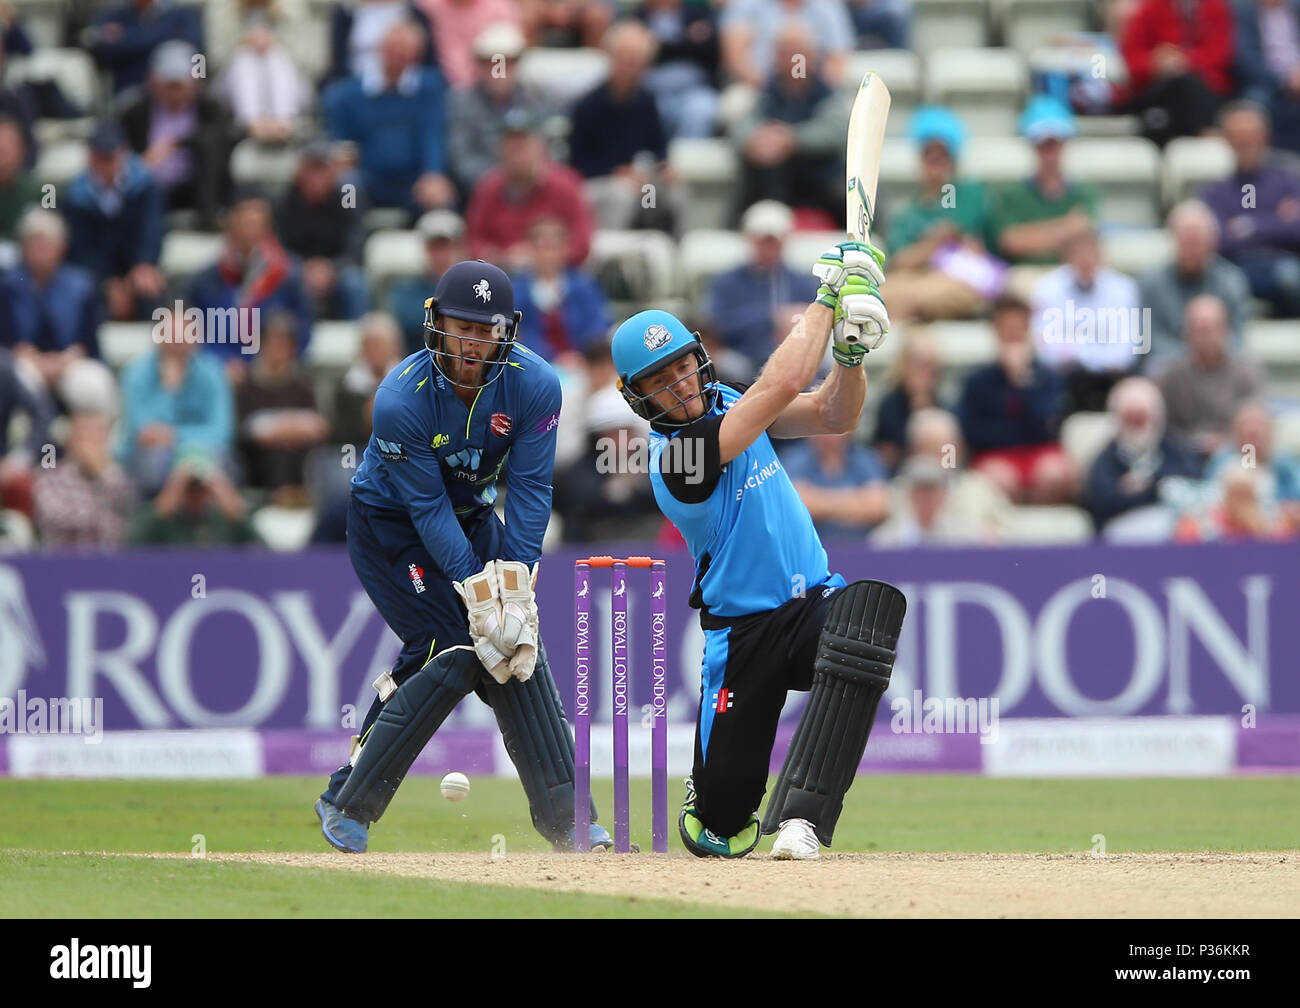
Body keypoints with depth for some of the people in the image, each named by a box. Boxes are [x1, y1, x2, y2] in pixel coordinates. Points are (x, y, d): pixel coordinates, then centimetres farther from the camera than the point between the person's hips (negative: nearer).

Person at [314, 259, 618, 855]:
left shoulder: (533, 385, -18)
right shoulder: (401, 398, -29)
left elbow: (529, 490, -16)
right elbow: (427, 507, -25)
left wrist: (515, 584, -25)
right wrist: (477, 591, -30)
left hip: (473, 516, 5)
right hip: (389, 523, -5)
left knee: (517, 642, -6)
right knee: (454, 652, -18)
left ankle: (566, 819, -2)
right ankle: (347, 803, -10)